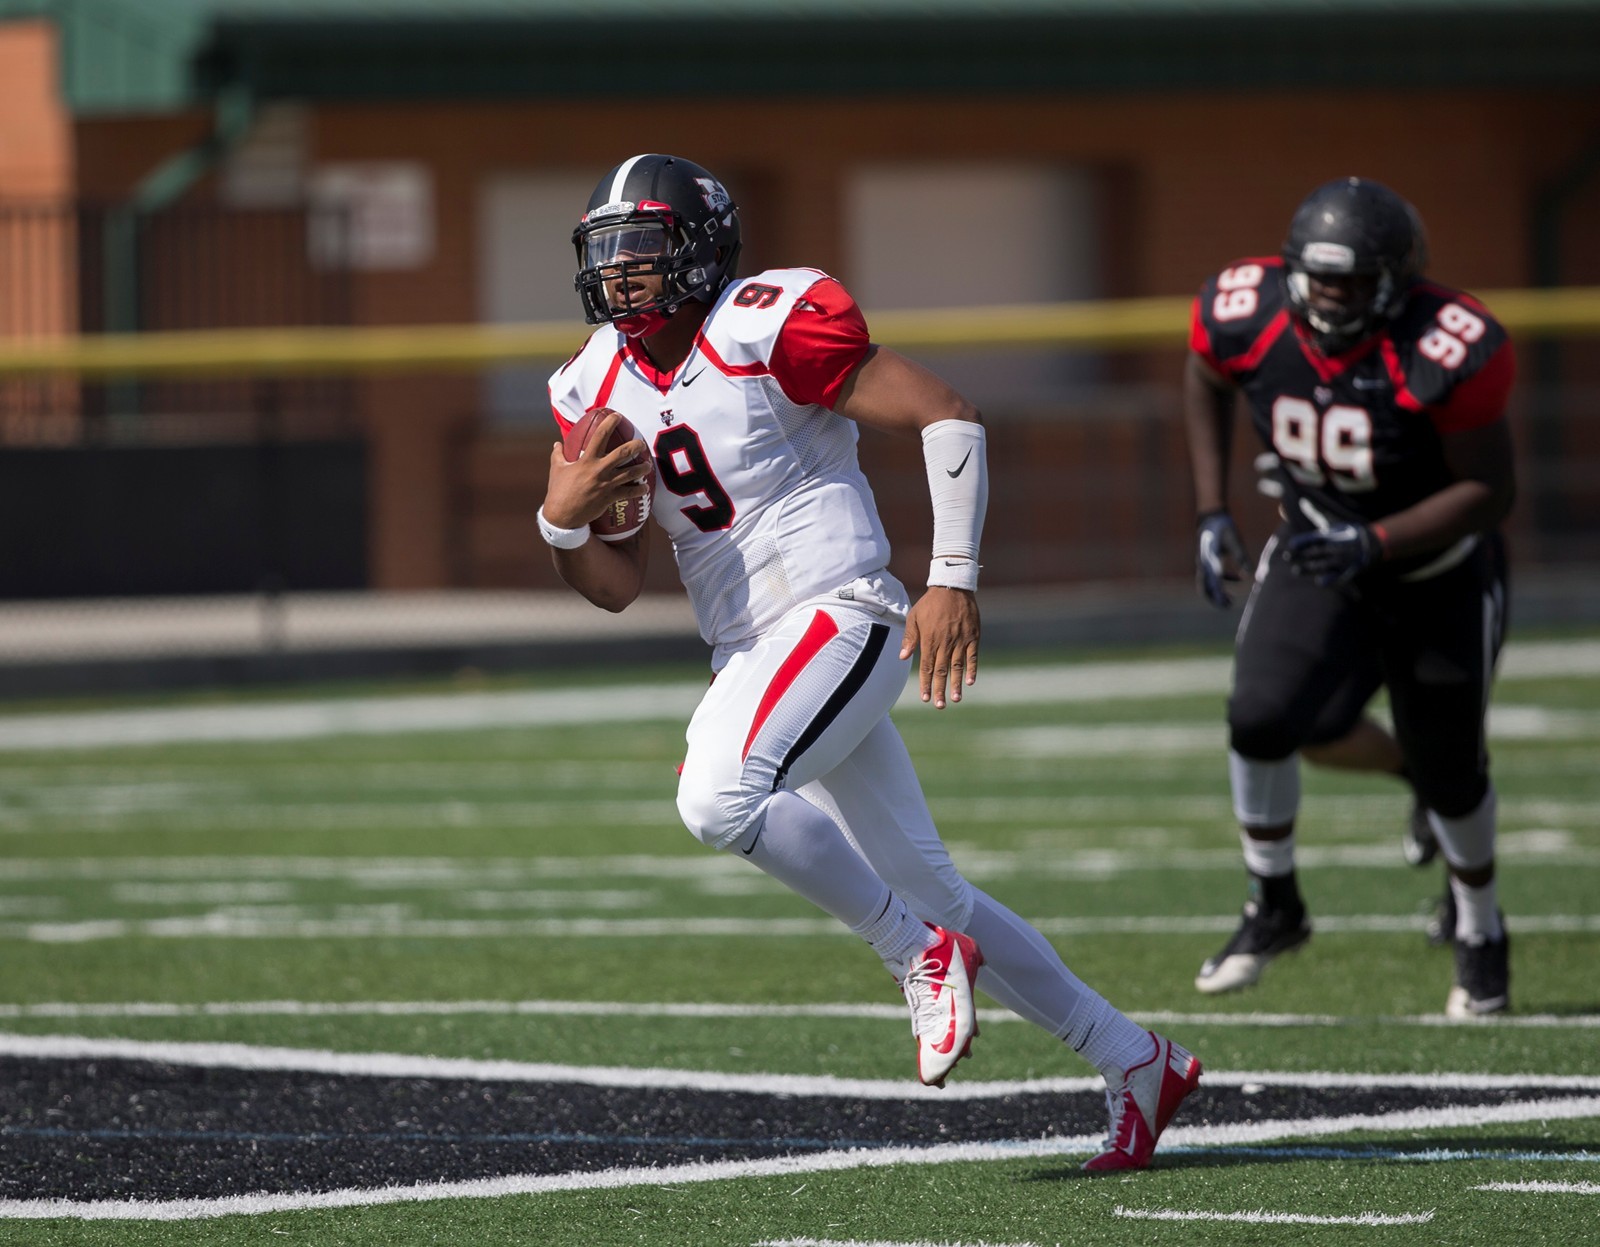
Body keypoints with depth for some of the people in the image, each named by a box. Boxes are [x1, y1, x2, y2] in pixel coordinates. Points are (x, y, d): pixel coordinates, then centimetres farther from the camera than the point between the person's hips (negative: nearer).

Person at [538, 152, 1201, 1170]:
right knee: (929, 891, 11)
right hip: (749, 655, 8)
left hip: (839, 618, -8)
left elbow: (948, 418, -13)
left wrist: (954, 582, -18)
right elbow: (617, 586, 12)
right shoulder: (601, 388, 9)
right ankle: (1134, 1063, 23)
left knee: (720, 796, -31)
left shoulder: (765, 331, -13)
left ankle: (922, 951, -14)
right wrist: (563, 520, -9)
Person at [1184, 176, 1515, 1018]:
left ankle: (1480, 934, 35)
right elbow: (1206, 382, 6)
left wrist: (1374, 544, -33)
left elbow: (1489, 490, -23)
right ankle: (1273, 909, 3)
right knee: (1260, 719, -19)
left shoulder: (1445, 354, -32)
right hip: (1317, 555, 3)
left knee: (1448, 771, 8)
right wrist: (1212, 513, 2)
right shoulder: (1248, 315, -20)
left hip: (1439, 574, -2)